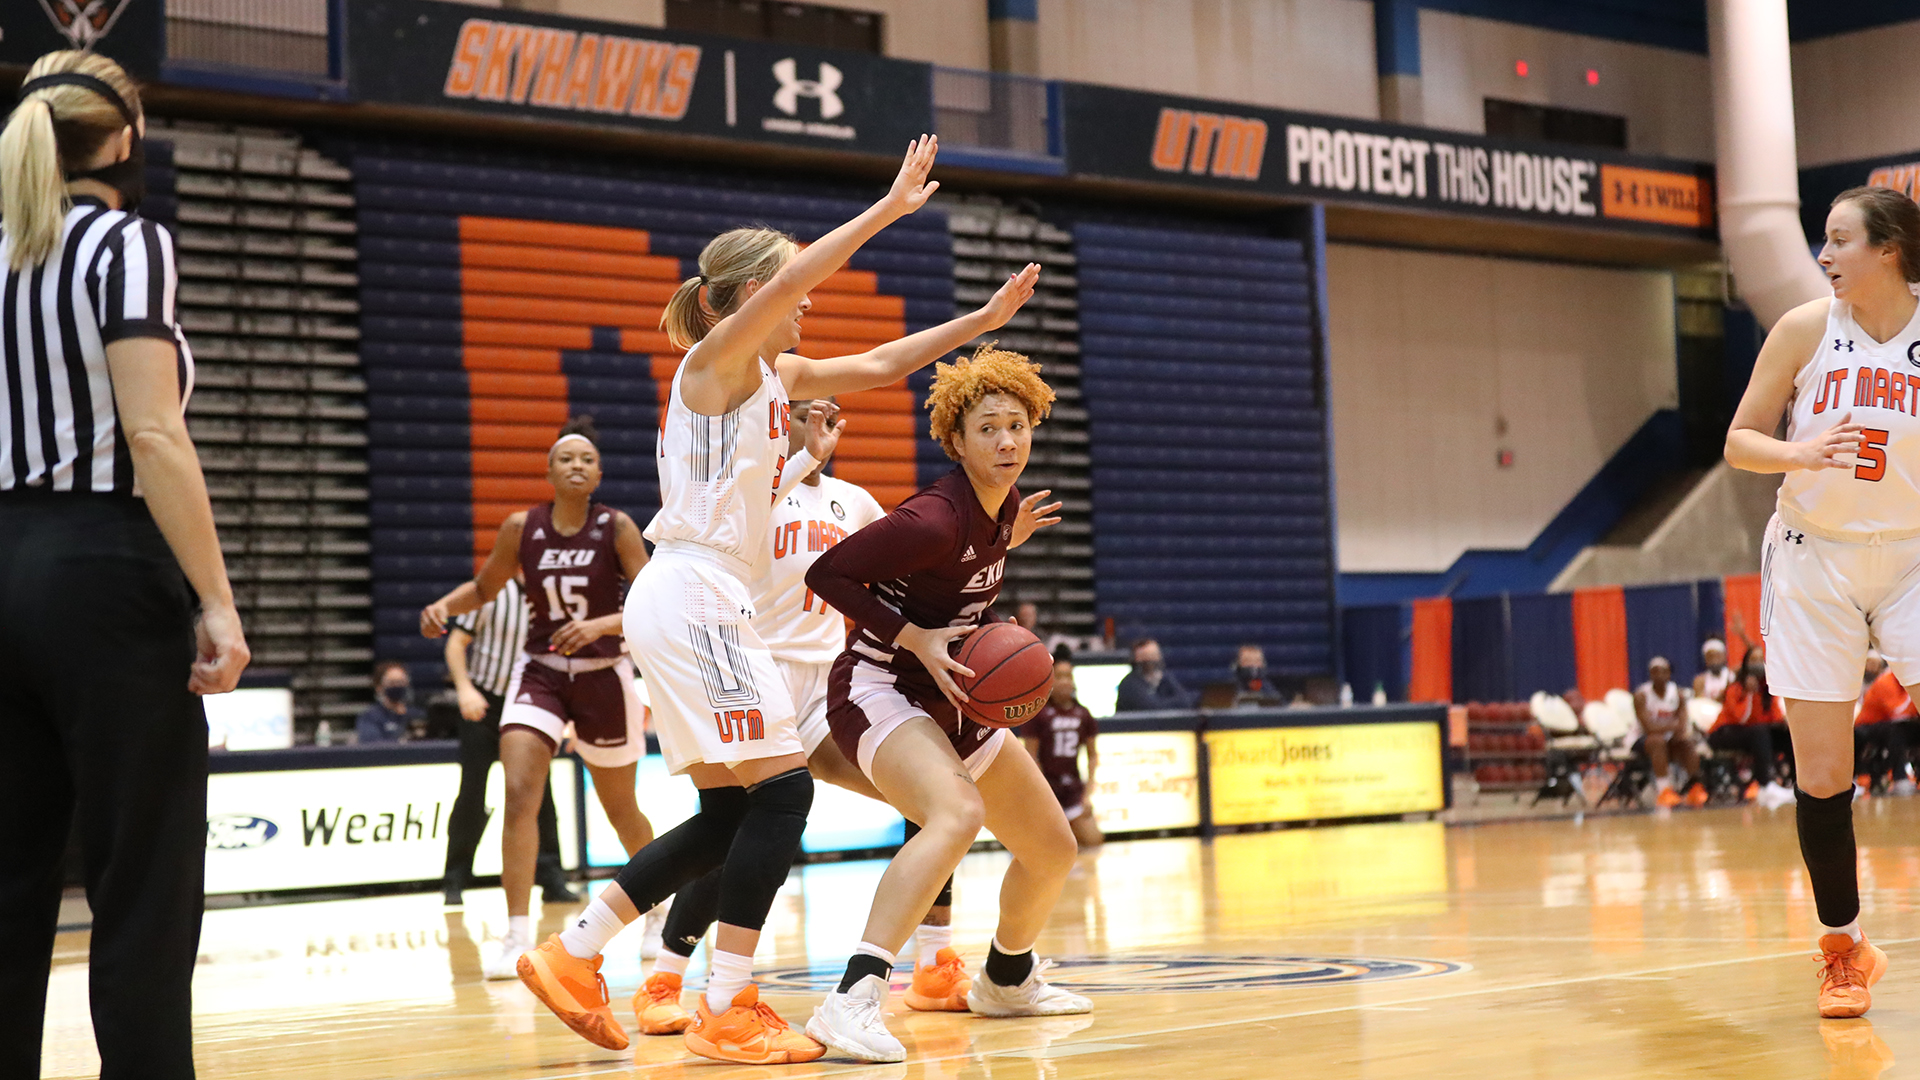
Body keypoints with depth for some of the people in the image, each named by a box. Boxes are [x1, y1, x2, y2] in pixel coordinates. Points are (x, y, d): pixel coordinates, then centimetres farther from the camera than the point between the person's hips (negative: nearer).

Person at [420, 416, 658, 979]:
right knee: (519, 794, -19)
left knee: (620, 810, 13)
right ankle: (518, 937, -18)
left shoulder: (617, 528, -11)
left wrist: (599, 624, -32)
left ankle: (661, 910, 41)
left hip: (603, 677, -1)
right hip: (540, 672, 1)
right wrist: (444, 606, -9)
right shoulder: (521, 528, -5)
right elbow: (484, 587, 11)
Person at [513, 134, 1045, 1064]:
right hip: (690, 595, -10)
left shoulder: (777, 376, 18)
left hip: (706, 602, 10)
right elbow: (788, 278, -24)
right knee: (782, 787, -11)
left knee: (730, 814, 10)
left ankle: (571, 957, 14)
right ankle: (725, 1012, -8)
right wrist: (889, 208, -23)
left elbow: (877, 366, 24)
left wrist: (984, 318, 17)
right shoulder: (717, 356, -7)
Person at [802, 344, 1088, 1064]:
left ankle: (1005, 981, 43)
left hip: (951, 701, 9)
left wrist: (1006, 542, 4)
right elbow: (828, 573, -21)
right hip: (878, 689, -9)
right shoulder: (936, 519, -24)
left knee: (1053, 849, 16)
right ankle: (853, 1001, -46)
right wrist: (913, 638, -25)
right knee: (958, 814, -38)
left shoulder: (1003, 508, 2)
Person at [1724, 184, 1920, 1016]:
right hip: (1815, 561, 0)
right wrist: (1801, 455, -20)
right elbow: (1740, 442, -1)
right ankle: (1844, 949, 18)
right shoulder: (1806, 329, -5)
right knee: (1821, 777, 1)